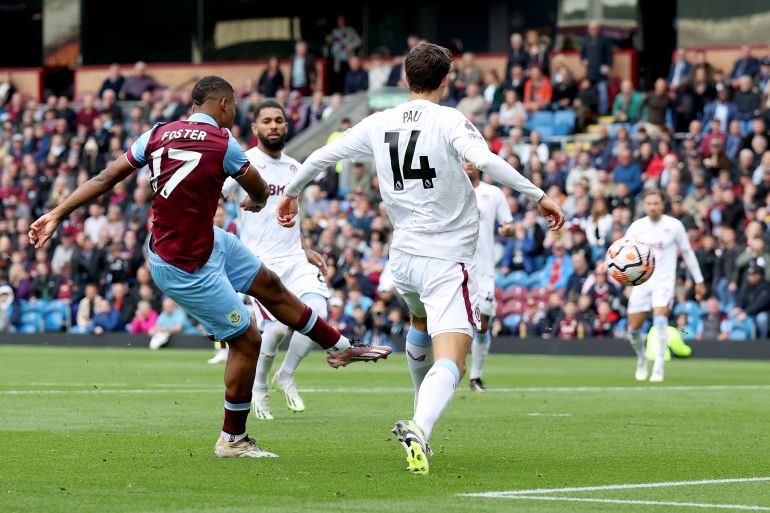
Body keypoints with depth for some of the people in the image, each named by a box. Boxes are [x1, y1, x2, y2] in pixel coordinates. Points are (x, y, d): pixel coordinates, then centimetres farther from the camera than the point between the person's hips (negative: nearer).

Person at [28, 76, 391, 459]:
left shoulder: (158, 135, -2)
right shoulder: (223, 144, -19)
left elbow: (106, 178, -3)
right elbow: (259, 192, 0)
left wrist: (57, 214, 2)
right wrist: (258, 201, 25)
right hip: (186, 268, -9)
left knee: (271, 286, 20)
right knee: (247, 341, 2)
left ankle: (340, 347, 38)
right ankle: (232, 440, 14)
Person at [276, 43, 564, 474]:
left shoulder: (379, 124, 7)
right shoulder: (449, 121, -9)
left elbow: (323, 156, 15)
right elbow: (486, 161, -26)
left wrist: (292, 192, 33)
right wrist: (540, 196, -21)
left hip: (403, 257, 6)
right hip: (449, 260, -6)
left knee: (422, 324, 36)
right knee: (451, 361, -15)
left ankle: (422, 418, 45)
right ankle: (419, 428, -41)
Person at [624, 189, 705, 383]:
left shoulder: (674, 225, -3)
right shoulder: (637, 227, 0)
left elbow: (687, 252, 7)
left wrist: (699, 281, 11)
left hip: (664, 281, -3)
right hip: (641, 282, 3)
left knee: (660, 320, -25)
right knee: (633, 330, 3)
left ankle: (659, 368, -21)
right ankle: (642, 359, 33)